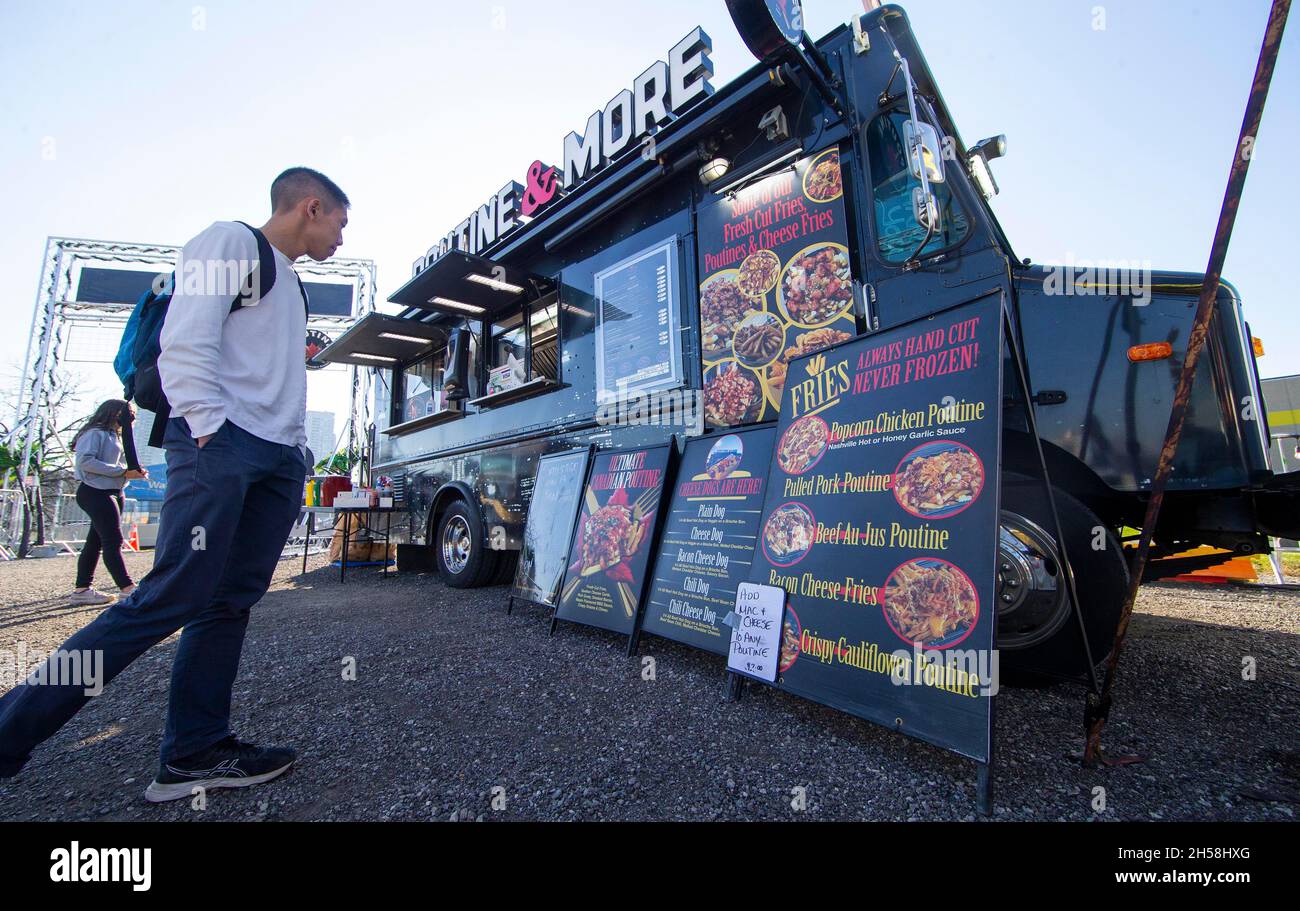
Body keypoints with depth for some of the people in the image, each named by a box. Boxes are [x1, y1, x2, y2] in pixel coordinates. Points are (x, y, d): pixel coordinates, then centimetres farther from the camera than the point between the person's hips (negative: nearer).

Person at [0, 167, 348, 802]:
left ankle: (195, 753, 8)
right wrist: (212, 432, -17)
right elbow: (185, 346, -9)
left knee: (230, 603, 3)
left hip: (279, 457, 8)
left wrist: (295, 450, 15)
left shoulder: (290, 281, 27)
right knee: (173, 598, -12)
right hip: (220, 441, -8)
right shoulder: (229, 242, 3)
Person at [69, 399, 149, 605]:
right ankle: (128, 589, -14)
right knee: (113, 540, -12)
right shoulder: (95, 433, -8)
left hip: (111, 493, 10)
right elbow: (85, 461, -19)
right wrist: (122, 472, -20)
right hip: (95, 493, -10)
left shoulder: (114, 435, 20)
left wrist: (133, 472, 1)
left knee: (96, 541, 11)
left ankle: (81, 589, 17)